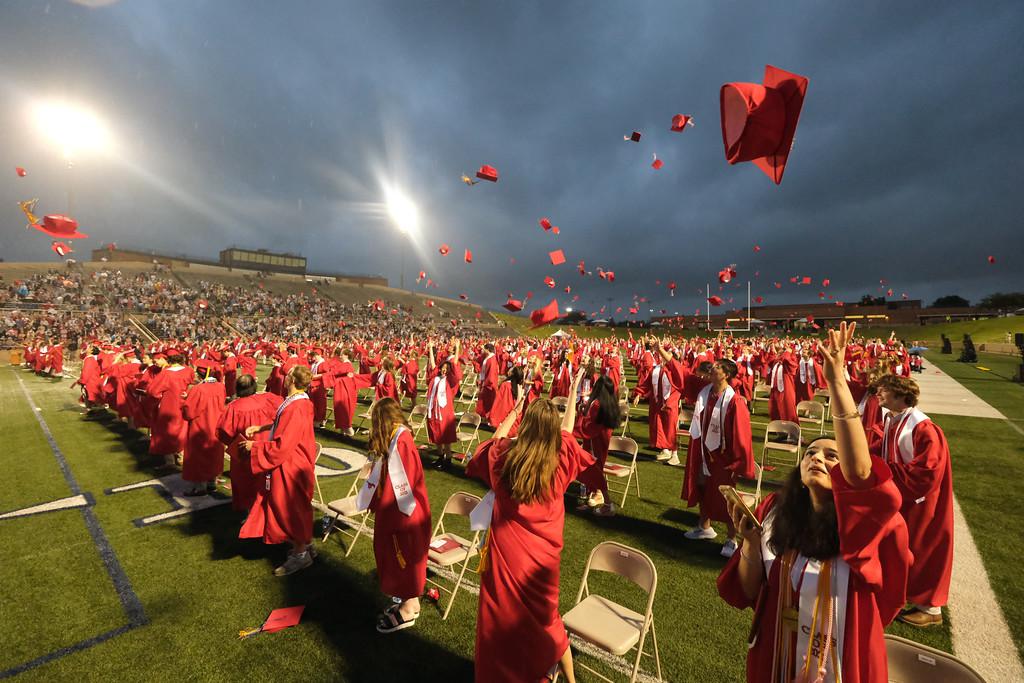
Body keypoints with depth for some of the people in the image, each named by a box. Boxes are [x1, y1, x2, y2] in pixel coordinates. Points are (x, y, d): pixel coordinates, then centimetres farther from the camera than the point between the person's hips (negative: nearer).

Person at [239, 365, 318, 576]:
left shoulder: (296, 409, -30)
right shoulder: (297, 402, 0)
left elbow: (281, 446, -28)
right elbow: (284, 426, 18)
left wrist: (254, 446, -15)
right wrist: (260, 428, 10)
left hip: (289, 467, -9)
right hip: (287, 464, 9)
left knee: (291, 510, 8)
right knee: (290, 510, 22)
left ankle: (301, 554, 26)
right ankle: (301, 544, 39)